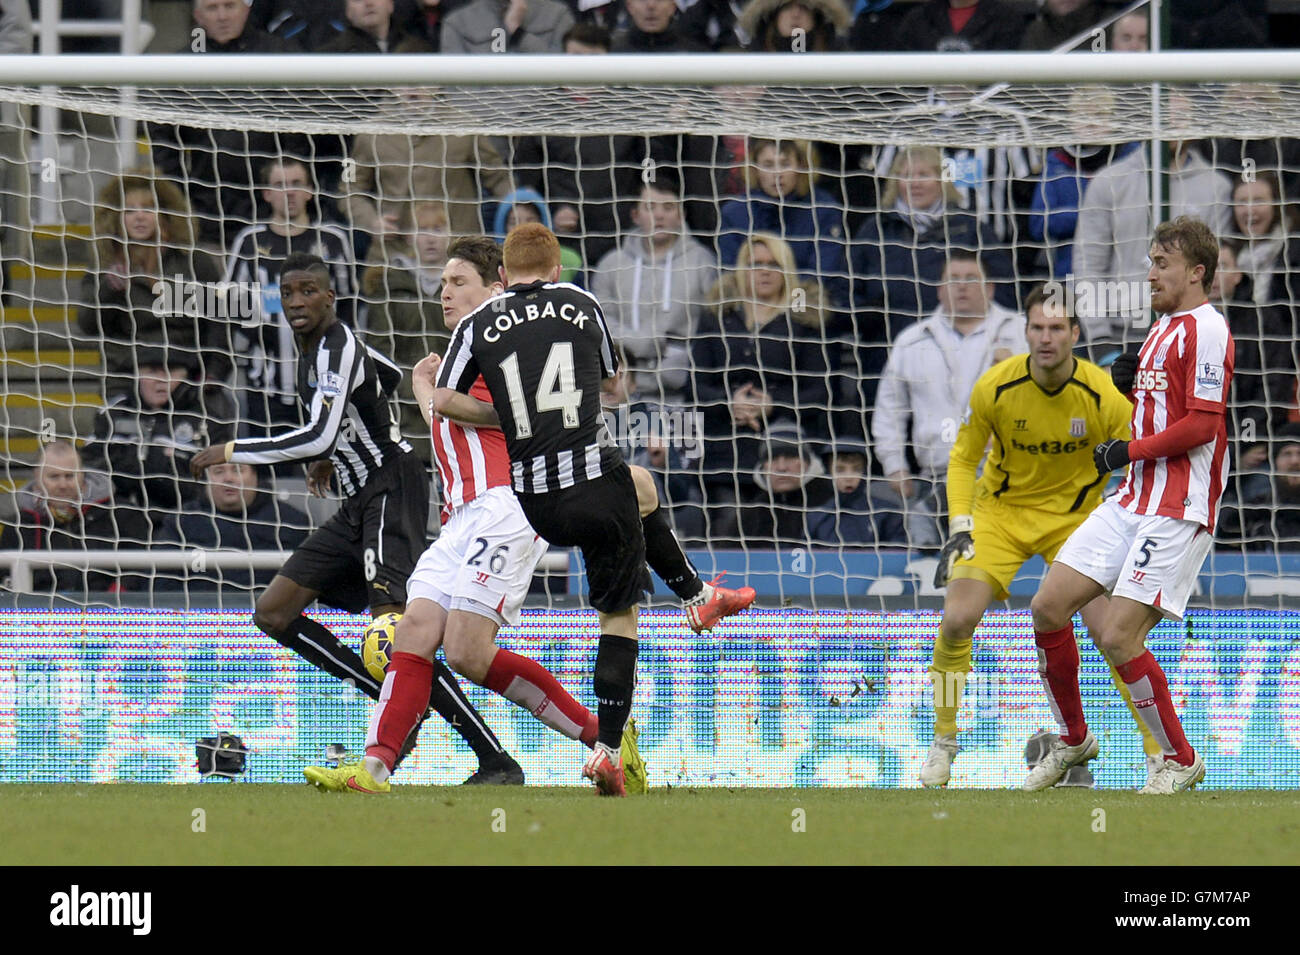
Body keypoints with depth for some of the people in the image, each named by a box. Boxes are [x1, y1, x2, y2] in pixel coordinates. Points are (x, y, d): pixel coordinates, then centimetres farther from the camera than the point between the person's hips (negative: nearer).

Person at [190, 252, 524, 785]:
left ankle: (497, 763, -26)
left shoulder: (337, 349, -15)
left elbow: (318, 437, -26)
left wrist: (231, 452, -18)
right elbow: (391, 379, 33)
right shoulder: (316, 348, 15)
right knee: (274, 614, 6)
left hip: (391, 494, -11)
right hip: (360, 504, 11)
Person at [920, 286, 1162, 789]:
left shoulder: (1104, 395, -20)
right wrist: (959, 528, -13)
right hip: (1001, 511, 1)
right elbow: (963, 458, -2)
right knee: (957, 619, -16)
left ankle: (1158, 754, 0)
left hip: (1076, 516, -1)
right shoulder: (994, 387, -16)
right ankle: (943, 742, 5)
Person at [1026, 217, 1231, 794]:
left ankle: (1180, 759, 2)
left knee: (1116, 635, -15)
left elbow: (1203, 423, -18)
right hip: (1133, 500, 9)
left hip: (1179, 509, -9)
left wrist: (1128, 451, -12)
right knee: (1048, 606, 3)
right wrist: (1129, 383, 10)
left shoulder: (1206, 329, -11)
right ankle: (1074, 740, 20)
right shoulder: (1161, 329, 18)